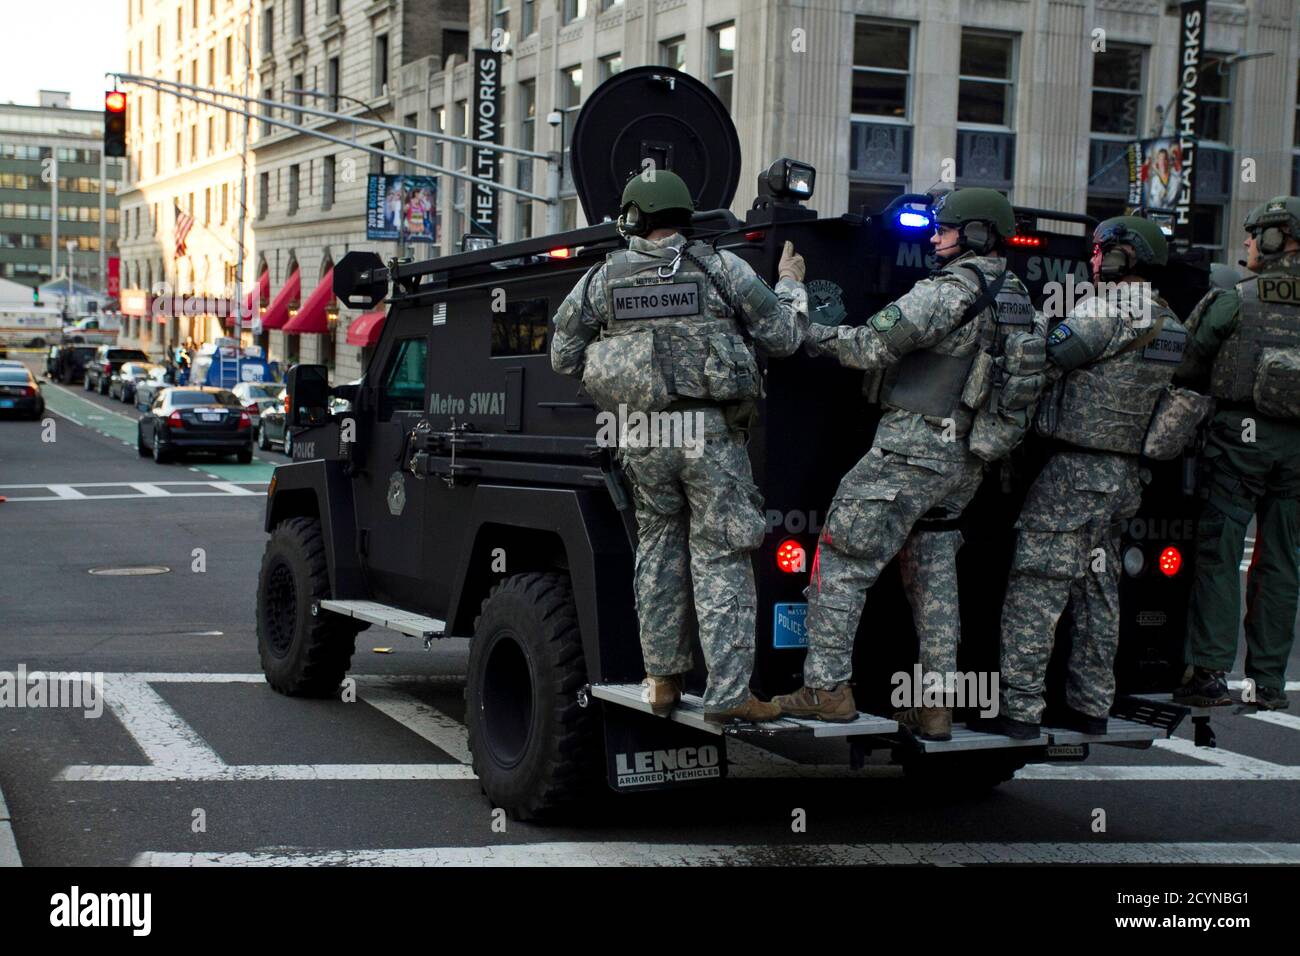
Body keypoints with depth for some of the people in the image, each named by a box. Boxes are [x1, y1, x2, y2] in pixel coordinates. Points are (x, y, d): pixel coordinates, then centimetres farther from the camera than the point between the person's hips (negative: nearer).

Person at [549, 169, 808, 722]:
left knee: (657, 549, 17)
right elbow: (783, 337, 2)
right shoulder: (720, 269, -1)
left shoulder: (603, 279, 5)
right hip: (711, 433, -2)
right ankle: (728, 694, -2)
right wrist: (792, 285, 20)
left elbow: (563, 357, 10)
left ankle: (663, 678, 20)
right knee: (720, 560, 0)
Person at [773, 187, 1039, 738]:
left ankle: (827, 687, -4)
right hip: (966, 464, 9)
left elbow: (875, 345, -16)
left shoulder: (951, 290, -14)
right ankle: (936, 704, 13)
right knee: (934, 575, 14)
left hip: (912, 448, -9)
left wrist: (817, 336, -3)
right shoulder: (1020, 304, 13)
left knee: (841, 560, -2)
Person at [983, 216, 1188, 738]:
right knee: (1098, 592, 15)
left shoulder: (1108, 310, -15)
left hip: (1077, 470, -9)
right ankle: (1090, 705, 20)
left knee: (1035, 589, -6)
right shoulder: (1169, 323, 13)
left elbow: (1047, 361, -16)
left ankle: (1019, 708, -7)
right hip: (1124, 474, 9)